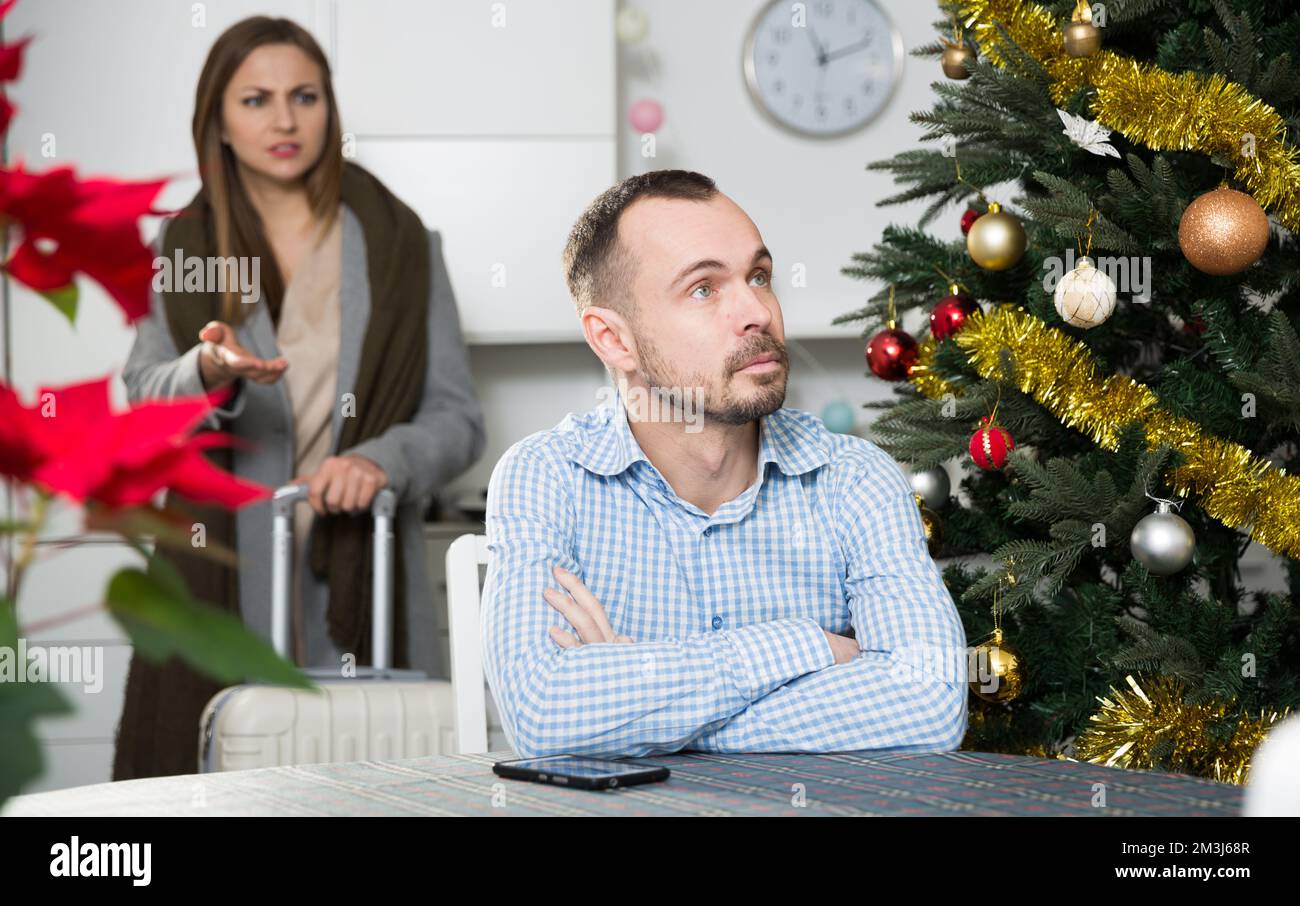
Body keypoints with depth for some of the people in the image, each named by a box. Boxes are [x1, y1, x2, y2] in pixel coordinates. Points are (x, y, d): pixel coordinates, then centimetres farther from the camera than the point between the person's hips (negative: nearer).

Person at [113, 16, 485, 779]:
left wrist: (385, 460, -14)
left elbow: (458, 419, 6)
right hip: (224, 588, 0)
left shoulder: (400, 245, 9)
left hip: (363, 593, 0)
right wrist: (211, 374, -17)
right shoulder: (181, 249, 11)